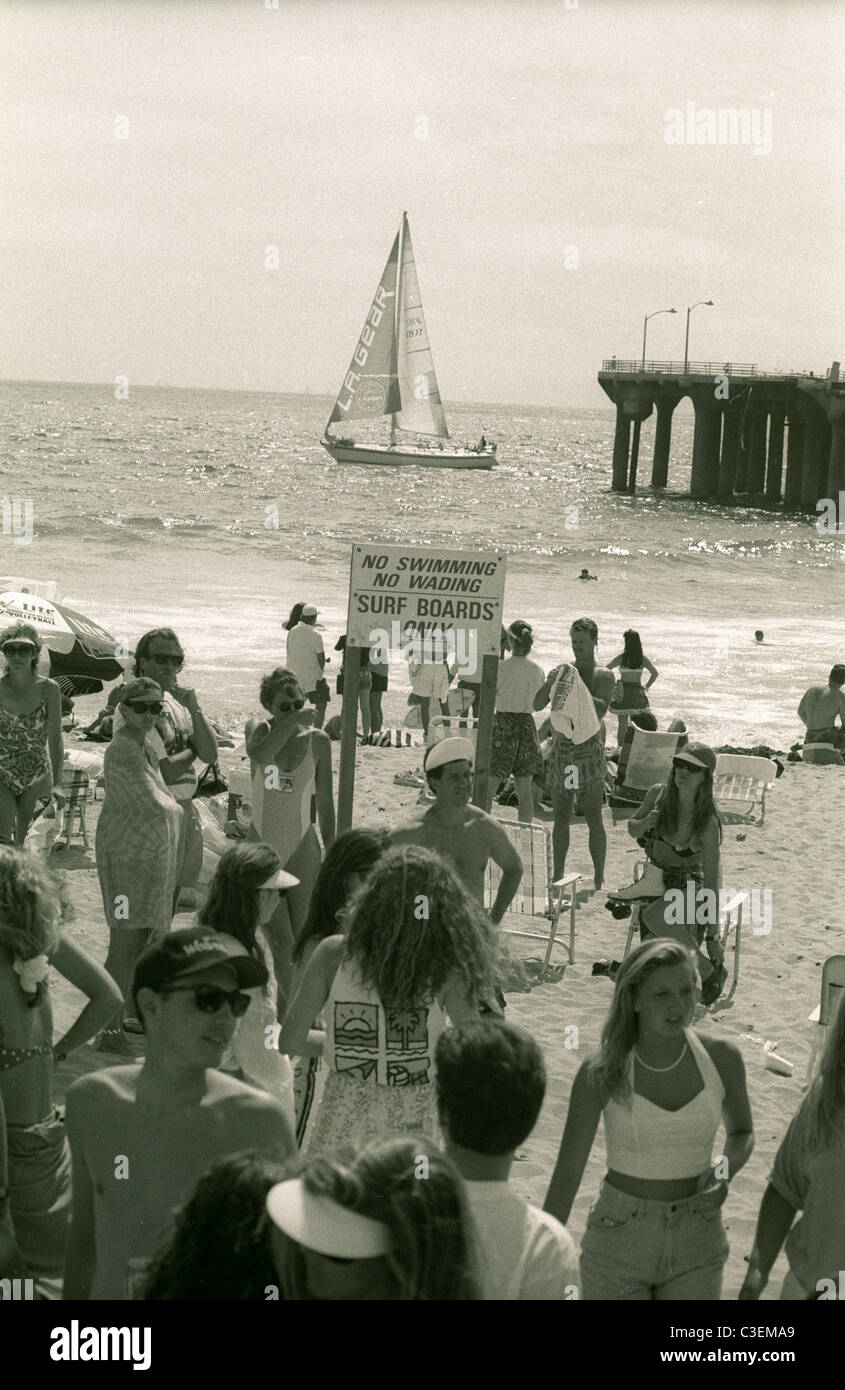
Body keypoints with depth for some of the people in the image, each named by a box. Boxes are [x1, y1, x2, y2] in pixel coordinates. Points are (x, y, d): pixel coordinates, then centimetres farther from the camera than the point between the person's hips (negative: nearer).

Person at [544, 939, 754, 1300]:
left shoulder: (721, 1058, -8)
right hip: (617, 1242, -1)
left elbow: (742, 1133, 10)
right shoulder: (601, 1073, -15)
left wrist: (725, 1169, -12)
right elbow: (566, 1174, -12)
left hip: (695, 1245, 2)